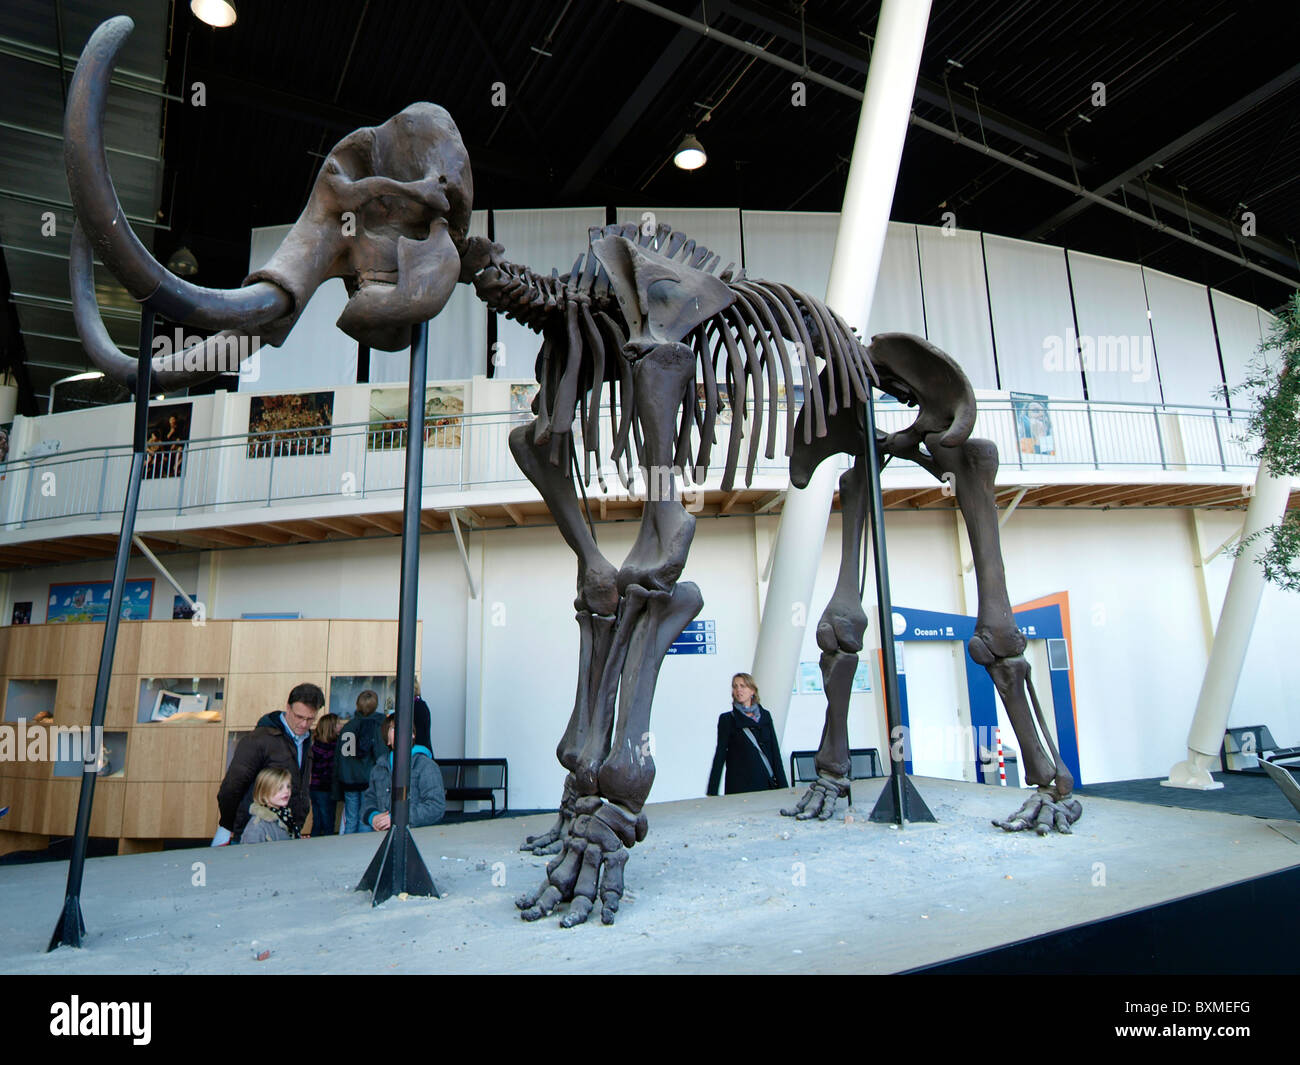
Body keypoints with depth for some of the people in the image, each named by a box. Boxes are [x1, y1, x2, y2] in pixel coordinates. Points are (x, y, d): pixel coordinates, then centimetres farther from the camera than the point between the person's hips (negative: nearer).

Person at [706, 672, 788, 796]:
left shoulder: (765, 716, 10)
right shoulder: (727, 719, 2)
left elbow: (775, 751, 9)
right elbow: (720, 754, 1)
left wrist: (782, 786, 4)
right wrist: (712, 791, -4)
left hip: (767, 783, 3)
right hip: (740, 785, -2)